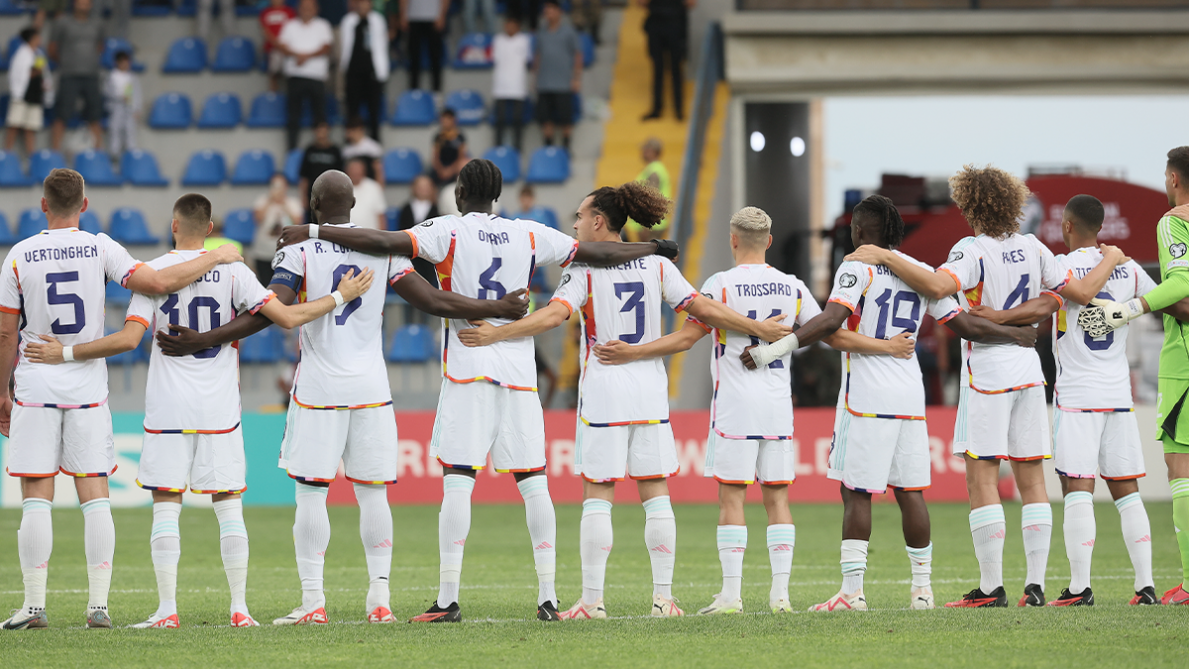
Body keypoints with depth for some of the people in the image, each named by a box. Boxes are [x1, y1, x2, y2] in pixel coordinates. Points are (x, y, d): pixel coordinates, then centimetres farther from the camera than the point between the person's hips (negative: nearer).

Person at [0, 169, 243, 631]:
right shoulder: (100, 249, -2)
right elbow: (156, 283, -12)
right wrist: (214, 259, 1)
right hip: (88, 391, 1)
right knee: (94, 497, 4)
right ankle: (98, 604, 0)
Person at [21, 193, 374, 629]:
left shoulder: (152, 273, -3)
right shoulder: (232, 271, 0)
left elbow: (127, 339, -11)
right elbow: (287, 317, -6)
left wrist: (66, 354, -3)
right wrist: (341, 297, 5)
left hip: (168, 412, -1)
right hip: (220, 411, 1)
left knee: (166, 507, 2)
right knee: (229, 508, 7)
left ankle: (167, 609, -4)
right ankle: (240, 608, 4)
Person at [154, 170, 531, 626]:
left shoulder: (298, 251, -5)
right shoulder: (383, 249, 4)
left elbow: (273, 312, -15)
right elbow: (434, 302, 3)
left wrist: (202, 341, -17)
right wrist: (498, 310, 14)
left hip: (318, 390, -3)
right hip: (371, 388, 3)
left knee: (311, 494, 1)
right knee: (373, 494, 7)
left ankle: (313, 602, -3)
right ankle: (379, 600, 4)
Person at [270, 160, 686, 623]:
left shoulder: (449, 232, -2)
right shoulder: (529, 236, 8)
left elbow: (382, 243, -13)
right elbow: (597, 254, 14)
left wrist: (313, 233, -9)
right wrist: (654, 249, 30)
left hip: (467, 372, -3)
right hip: (519, 372, 3)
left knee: (457, 482, -5)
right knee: (533, 483, 6)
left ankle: (447, 600, -10)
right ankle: (548, 597, 5)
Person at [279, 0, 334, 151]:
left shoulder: (322, 26, 8)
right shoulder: (290, 26, 11)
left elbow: (326, 48, -2)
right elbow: (281, 45, 1)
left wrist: (308, 56, -16)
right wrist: (296, 54, -16)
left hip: (317, 76, -1)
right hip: (295, 75, 1)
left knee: (319, 114, -3)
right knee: (293, 113, 0)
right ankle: (292, 146, 6)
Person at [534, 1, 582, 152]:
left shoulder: (568, 31, 1)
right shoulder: (542, 33, 12)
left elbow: (578, 55, 3)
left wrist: (577, 78, -2)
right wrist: (535, 75, 14)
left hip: (563, 83, -3)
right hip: (544, 85, 4)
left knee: (565, 117, -2)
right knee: (545, 117, 0)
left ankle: (566, 145, 11)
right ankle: (548, 145, 9)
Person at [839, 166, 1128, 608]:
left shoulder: (974, 250, -10)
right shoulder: (1032, 249, 7)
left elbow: (937, 286, -29)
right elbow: (1082, 292, 12)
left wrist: (886, 257, -22)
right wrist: (1111, 260, 30)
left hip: (988, 375, -6)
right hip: (1029, 372, 6)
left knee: (981, 476, -3)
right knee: (1031, 478, 7)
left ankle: (991, 586, -8)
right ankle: (1035, 584, 4)